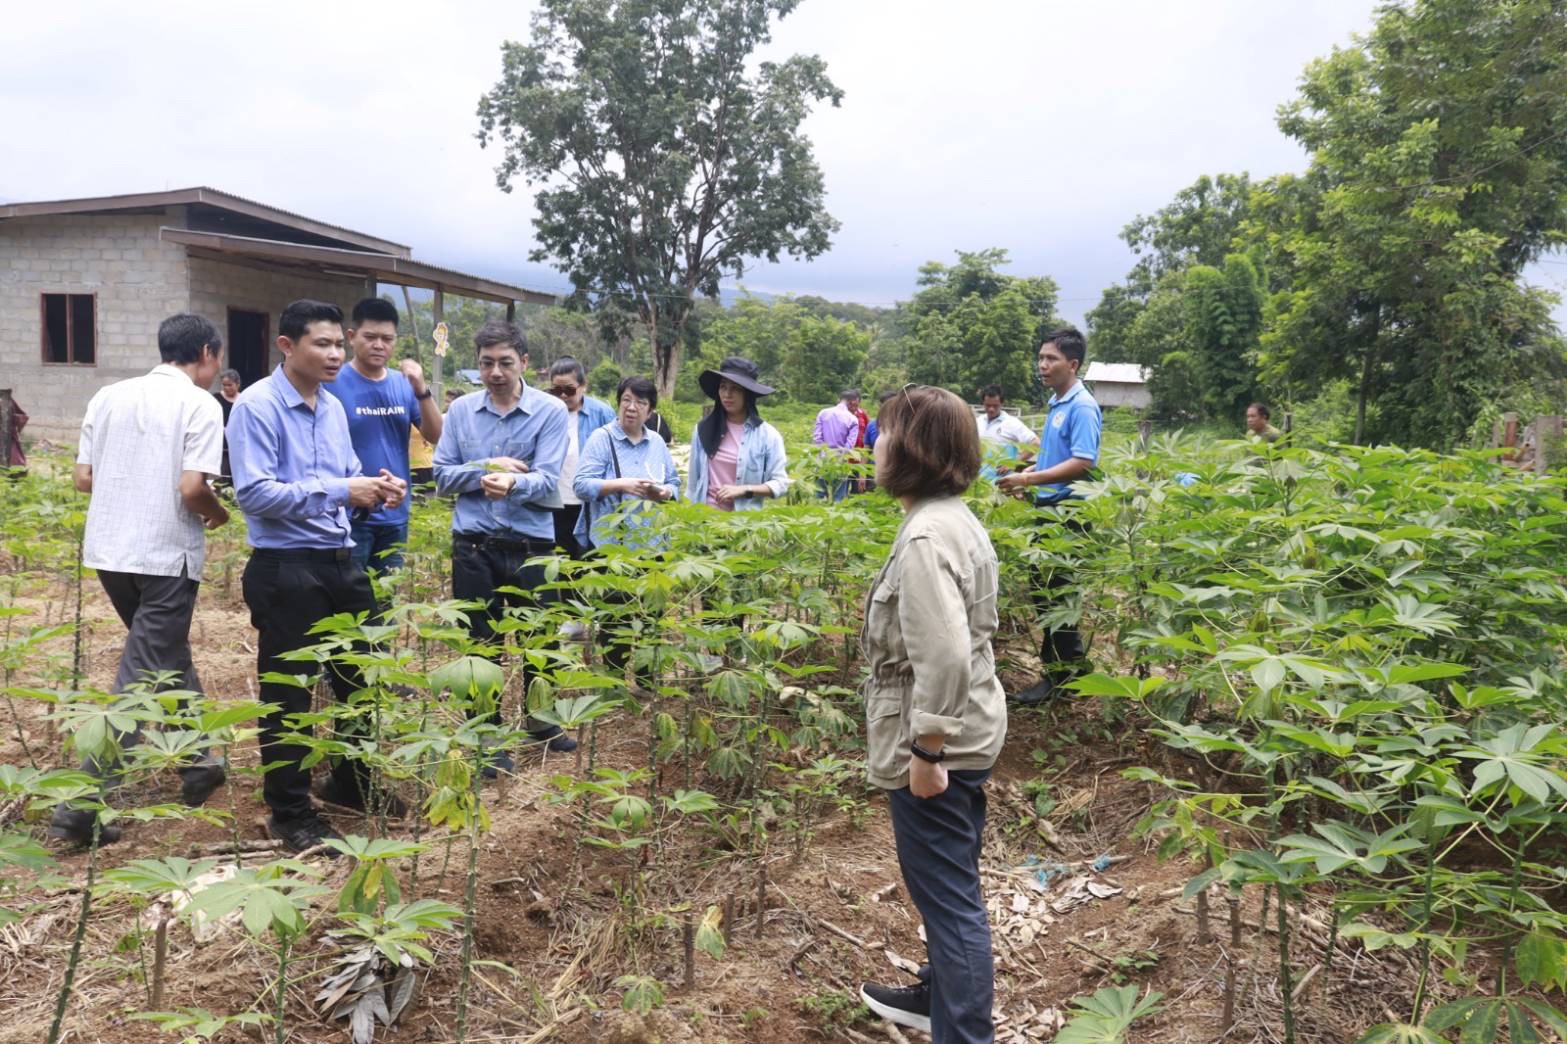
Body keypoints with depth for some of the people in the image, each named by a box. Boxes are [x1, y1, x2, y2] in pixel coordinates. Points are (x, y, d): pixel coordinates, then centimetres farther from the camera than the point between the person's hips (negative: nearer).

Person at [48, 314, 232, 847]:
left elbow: (83, 478, 8)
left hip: (108, 549, 7)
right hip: (166, 555, -7)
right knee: (139, 680, -2)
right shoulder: (199, 405, -9)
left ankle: (198, 760, 33)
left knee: (167, 658, 22)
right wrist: (221, 515, 2)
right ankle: (80, 806, -4)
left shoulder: (108, 396, 9)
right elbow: (192, 488, -18)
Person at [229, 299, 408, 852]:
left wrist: (373, 488, -5)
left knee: (359, 679, 17)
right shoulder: (257, 407, -12)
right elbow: (254, 493, -20)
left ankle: (352, 784, 37)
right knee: (287, 694, 4)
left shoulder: (334, 409, 11)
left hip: (341, 562, 8)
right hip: (285, 570, -8)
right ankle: (290, 813, 20)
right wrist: (339, 490, -23)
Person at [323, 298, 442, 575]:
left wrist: (421, 390, -11)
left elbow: (436, 436, 2)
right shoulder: (332, 383, -9)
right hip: (349, 515, -5)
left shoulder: (404, 384, 6)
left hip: (396, 516, 5)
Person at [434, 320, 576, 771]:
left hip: (531, 545, -1)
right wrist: (486, 469, -14)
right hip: (474, 546, 1)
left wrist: (513, 483, -36)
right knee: (481, 644, 10)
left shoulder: (551, 411, -6)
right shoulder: (460, 410, 3)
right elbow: (443, 476, 1)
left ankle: (539, 719, 38)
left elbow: (547, 481, -16)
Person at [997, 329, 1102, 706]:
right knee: (1045, 588, 13)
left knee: (1053, 590, -3)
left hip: (1067, 510, -9)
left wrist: (1029, 480, -23)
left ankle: (1057, 670, 9)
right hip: (1048, 507, 9)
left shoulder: (1082, 407, -15)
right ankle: (1072, 662, 24)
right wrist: (1027, 474, 8)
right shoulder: (1056, 403, 12)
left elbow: (1083, 462, -24)